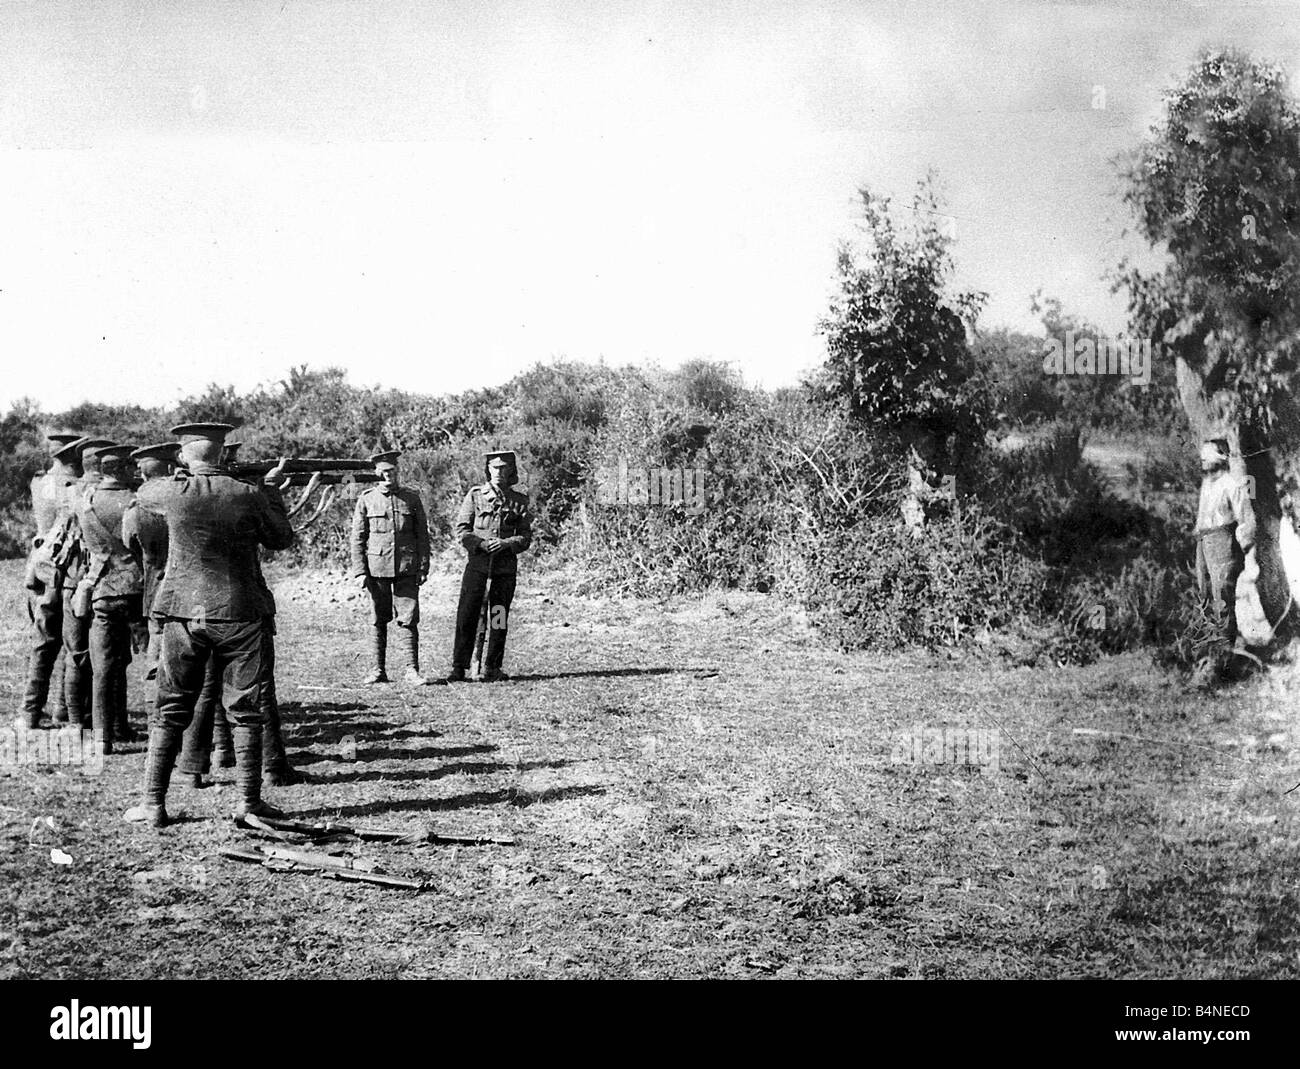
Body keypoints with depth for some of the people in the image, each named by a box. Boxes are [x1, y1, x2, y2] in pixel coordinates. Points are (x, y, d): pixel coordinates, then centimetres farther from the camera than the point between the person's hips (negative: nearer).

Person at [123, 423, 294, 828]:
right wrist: (271, 489, 17)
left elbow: (144, 493, 18)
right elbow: (282, 539, 8)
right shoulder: (248, 494, -6)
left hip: (184, 613, 1)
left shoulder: (174, 492, -6)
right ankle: (249, 801, 10)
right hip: (239, 613, 0)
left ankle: (153, 803, 11)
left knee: (171, 711, 9)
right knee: (245, 711, 8)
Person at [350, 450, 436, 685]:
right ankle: (379, 670, 14)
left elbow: (422, 535, 8)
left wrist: (423, 568, 2)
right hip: (377, 567, 0)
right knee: (379, 620, 6)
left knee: (408, 619, -3)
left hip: (407, 568, 0)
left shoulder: (412, 498, 6)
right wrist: (359, 571, -3)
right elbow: (357, 538, 4)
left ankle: (411, 670, 0)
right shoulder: (366, 499, 4)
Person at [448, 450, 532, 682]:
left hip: (506, 565, 2)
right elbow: (461, 530, 2)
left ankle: (492, 669, 14)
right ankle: (458, 669, -1)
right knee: (467, 615, -5)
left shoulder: (519, 501, 8)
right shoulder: (475, 495, 4)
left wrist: (506, 544, -13)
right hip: (477, 563, -2)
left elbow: (526, 537, 5)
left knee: (499, 618, 6)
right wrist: (481, 544, -15)